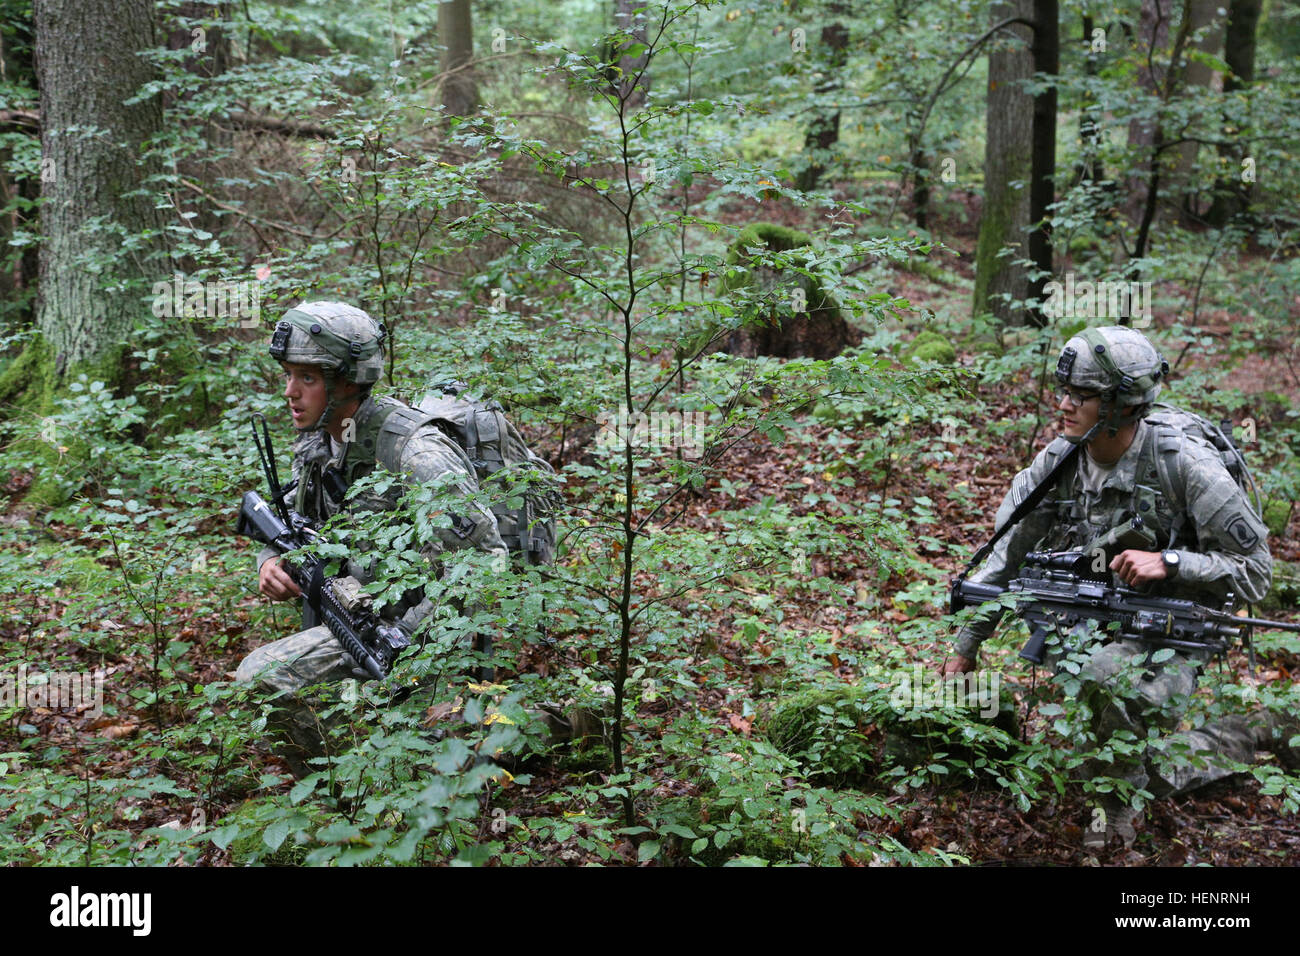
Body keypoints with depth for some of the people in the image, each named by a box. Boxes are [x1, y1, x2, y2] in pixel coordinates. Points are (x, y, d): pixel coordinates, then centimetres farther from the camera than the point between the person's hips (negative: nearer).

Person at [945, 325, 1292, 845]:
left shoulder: (1187, 465, -19)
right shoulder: (1058, 459, -6)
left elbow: (1255, 571, -12)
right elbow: (1005, 555, 2)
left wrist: (1168, 563, -26)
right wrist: (965, 646, 3)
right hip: (1086, 625, 6)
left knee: (1107, 674, -36)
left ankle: (1117, 818, -11)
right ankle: (1254, 734, 29)